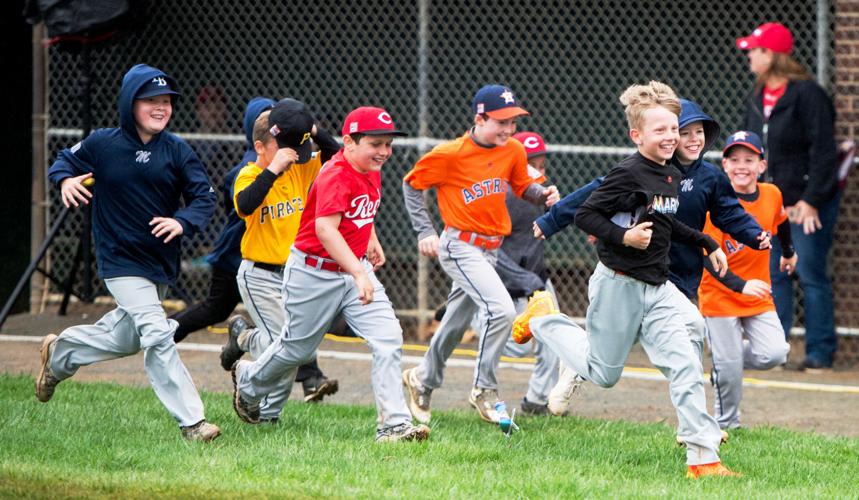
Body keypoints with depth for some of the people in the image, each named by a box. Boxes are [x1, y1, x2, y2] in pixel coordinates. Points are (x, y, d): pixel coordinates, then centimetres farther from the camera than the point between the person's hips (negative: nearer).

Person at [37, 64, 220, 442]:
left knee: (127, 339, 19)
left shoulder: (176, 151, -4)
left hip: (162, 262, 5)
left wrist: (183, 222, -24)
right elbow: (65, 161, 7)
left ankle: (59, 353, 46)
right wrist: (65, 180, -16)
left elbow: (205, 197, -4)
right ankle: (191, 421, -17)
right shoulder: (103, 144, -8)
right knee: (158, 336, -17)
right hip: (121, 261, -5)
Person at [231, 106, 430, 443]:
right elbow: (325, 229, -41)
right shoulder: (335, 176, -27)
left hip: (356, 268, 7)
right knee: (298, 348, 12)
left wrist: (371, 240, 24)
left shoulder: (371, 170, 1)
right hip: (314, 273, -7)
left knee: (389, 340, -11)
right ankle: (248, 383, 43)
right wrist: (358, 273, -49)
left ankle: (393, 425, -12)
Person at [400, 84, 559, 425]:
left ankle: (422, 381, 40)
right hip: (460, 246, -6)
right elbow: (411, 184, -3)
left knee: (456, 324, 17)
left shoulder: (513, 151, -1)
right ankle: (484, 390, -11)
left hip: (490, 250, 6)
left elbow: (523, 186, 15)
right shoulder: (451, 154, -16)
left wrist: (542, 194, -8)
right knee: (501, 309, -23)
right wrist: (425, 231, -9)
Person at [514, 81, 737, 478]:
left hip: (657, 288, 7)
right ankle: (544, 319, 32)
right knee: (603, 373, 8)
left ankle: (703, 458, -8)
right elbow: (585, 215, -17)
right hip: (620, 285, -7)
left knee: (685, 364, -7)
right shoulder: (628, 174, -18)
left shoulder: (672, 177, 8)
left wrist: (706, 243, 21)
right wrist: (624, 237, -26)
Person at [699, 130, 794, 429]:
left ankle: (726, 362, 17)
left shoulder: (771, 195, -4)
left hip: (759, 297, 4)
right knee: (729, 369, -4)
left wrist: (788, 252, 37)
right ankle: (727, 424, 19)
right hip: (720, 296, -4)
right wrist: (741, 286, -36)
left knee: (775, 354, -12)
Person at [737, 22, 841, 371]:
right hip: (770, 204, 8)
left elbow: (823, 151, -16)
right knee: (772, 276, 7)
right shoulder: (757, 99, 11)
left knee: (811, 275, -4)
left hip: (809, 202, -8)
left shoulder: (807, 94, -13)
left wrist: (811, 200, -20)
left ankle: (820, 352, 1)